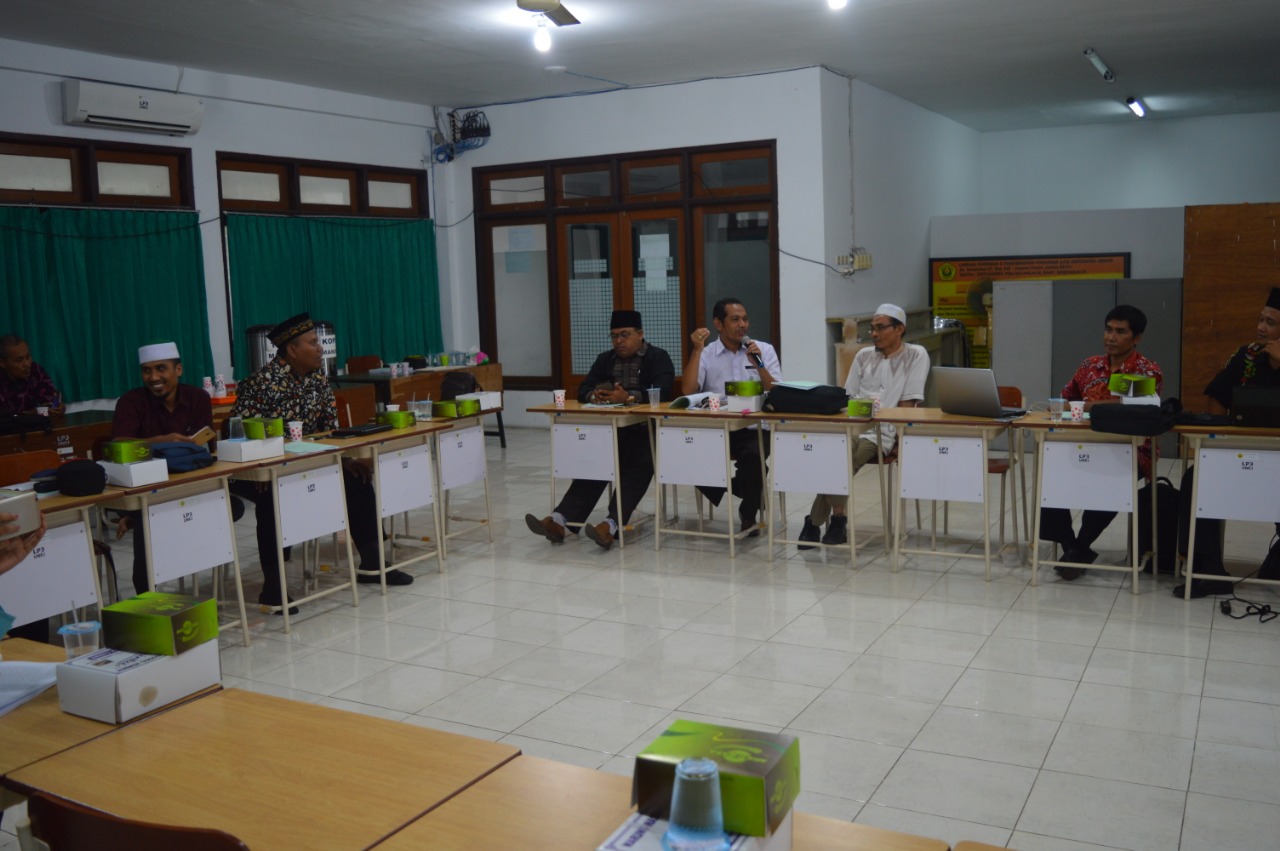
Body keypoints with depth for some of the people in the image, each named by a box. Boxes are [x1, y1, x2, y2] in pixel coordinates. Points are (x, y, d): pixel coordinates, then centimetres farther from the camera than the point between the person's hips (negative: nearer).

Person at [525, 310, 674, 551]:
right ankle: (560, 519, -38)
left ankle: (611, 525, -48)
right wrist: (595, 395, -16)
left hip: (647, 431, -4)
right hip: (613, 430, 4)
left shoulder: (658, 358, 1)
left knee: (638, 465, -33)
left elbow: (663, 391, -16)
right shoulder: (606, 359, 17)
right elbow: (583, 390, 9)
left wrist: (628, 397, -30)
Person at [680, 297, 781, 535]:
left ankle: (749, 513, -2)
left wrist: (759, 366, -16)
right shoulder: (706, 354, 7)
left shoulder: (765, 350, 7)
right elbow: (688, 391, -9)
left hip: (754, 429, -1)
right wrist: (697, 350, -11)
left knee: (752, 455, -34)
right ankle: (751, 492, -1)